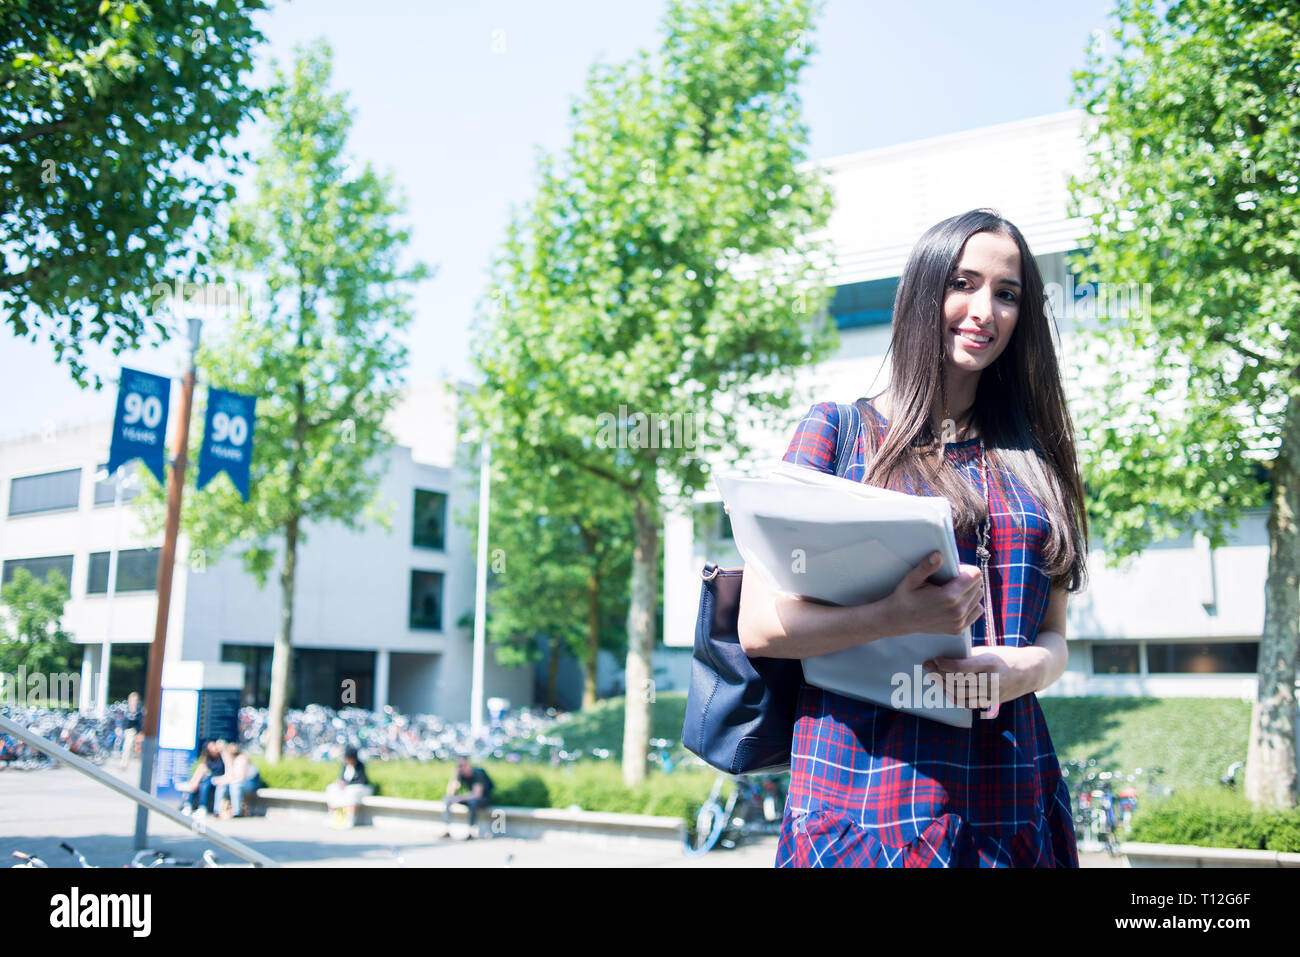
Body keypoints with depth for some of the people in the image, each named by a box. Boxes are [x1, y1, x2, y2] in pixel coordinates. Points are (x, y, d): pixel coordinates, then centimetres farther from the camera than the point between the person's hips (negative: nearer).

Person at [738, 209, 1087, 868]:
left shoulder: (1032, 455, 11)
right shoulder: (836, 429, 0)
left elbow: (1054, 635, 13)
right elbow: (758, 625, -7)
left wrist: (1024, 668, -11)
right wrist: (901, 616, -23)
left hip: (1011, 800, 4)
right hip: (863, 800, -4)